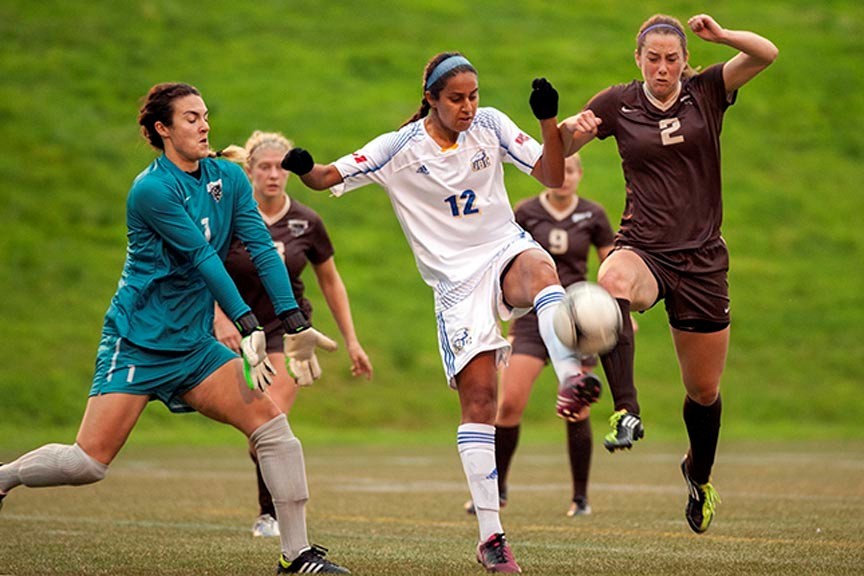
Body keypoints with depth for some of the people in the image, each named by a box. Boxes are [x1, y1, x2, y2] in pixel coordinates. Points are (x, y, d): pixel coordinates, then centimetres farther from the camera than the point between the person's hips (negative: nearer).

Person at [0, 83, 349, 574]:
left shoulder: (229, 178, 5)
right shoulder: (152, 189, -15)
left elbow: (262, 248, -3)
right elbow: (203, 258, -20)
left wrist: (297, 326, -11)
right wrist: (248, 327, -25)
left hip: (194, 345, 6)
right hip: (136, 343, -6)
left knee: (272, 423, -10)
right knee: (89, 463, -10)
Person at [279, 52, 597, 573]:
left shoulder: (490, 125, 1)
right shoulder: (400, 149, -5)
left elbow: (552, 177, -2)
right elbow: (329, 178, -3)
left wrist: (549, 122, -18)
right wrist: (304, 169, -26)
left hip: (503, 250, 2)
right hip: (457, 280, -2)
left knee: (540, 269, -37)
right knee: (479, 396, -9)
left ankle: (572, 378, -56)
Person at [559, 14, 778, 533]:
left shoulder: (706, 93, 1)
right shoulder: (618, 104, 2)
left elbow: (766, 54, -11)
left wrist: (720, 35, -29)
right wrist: (570, 127, -18)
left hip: (702, 257, 1)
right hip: (644, 248, -1)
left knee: (704, 389, 9)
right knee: (613, 285, -41)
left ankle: (700, 475, 39)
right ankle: (627, 411, -43)